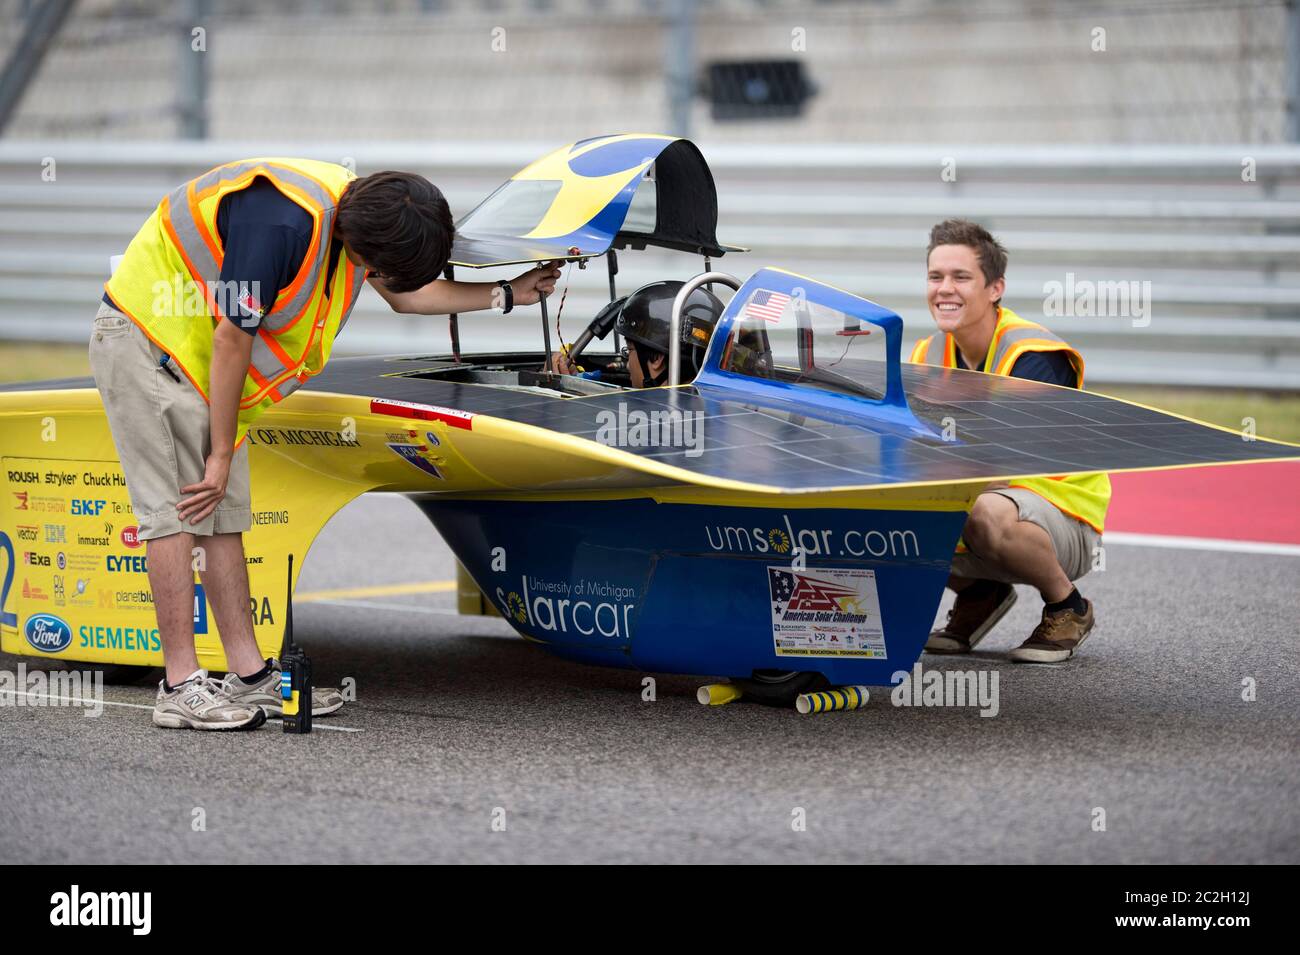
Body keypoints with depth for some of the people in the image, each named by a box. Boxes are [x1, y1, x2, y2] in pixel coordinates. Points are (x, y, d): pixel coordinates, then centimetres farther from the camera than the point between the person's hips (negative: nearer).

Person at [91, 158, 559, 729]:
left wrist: (507, 294, 12)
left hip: (199, 354, 9)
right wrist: (222, 452, -15)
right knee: (175, 513, -12)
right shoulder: (283, 223, -32)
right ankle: (181, 688, -11)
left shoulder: (361, 213, -3)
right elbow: (231, 339, -25)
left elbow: (406, 294, 17)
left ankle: (250, 676, 8)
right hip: (146, 339, -9)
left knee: (224, 515, 6)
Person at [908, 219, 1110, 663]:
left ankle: (1068, 606, -10)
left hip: (1065, 516, -7)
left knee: (986, 512, -39)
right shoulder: (928, 357, 2)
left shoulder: (1034, 357, -19)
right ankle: (978, 592, 11)